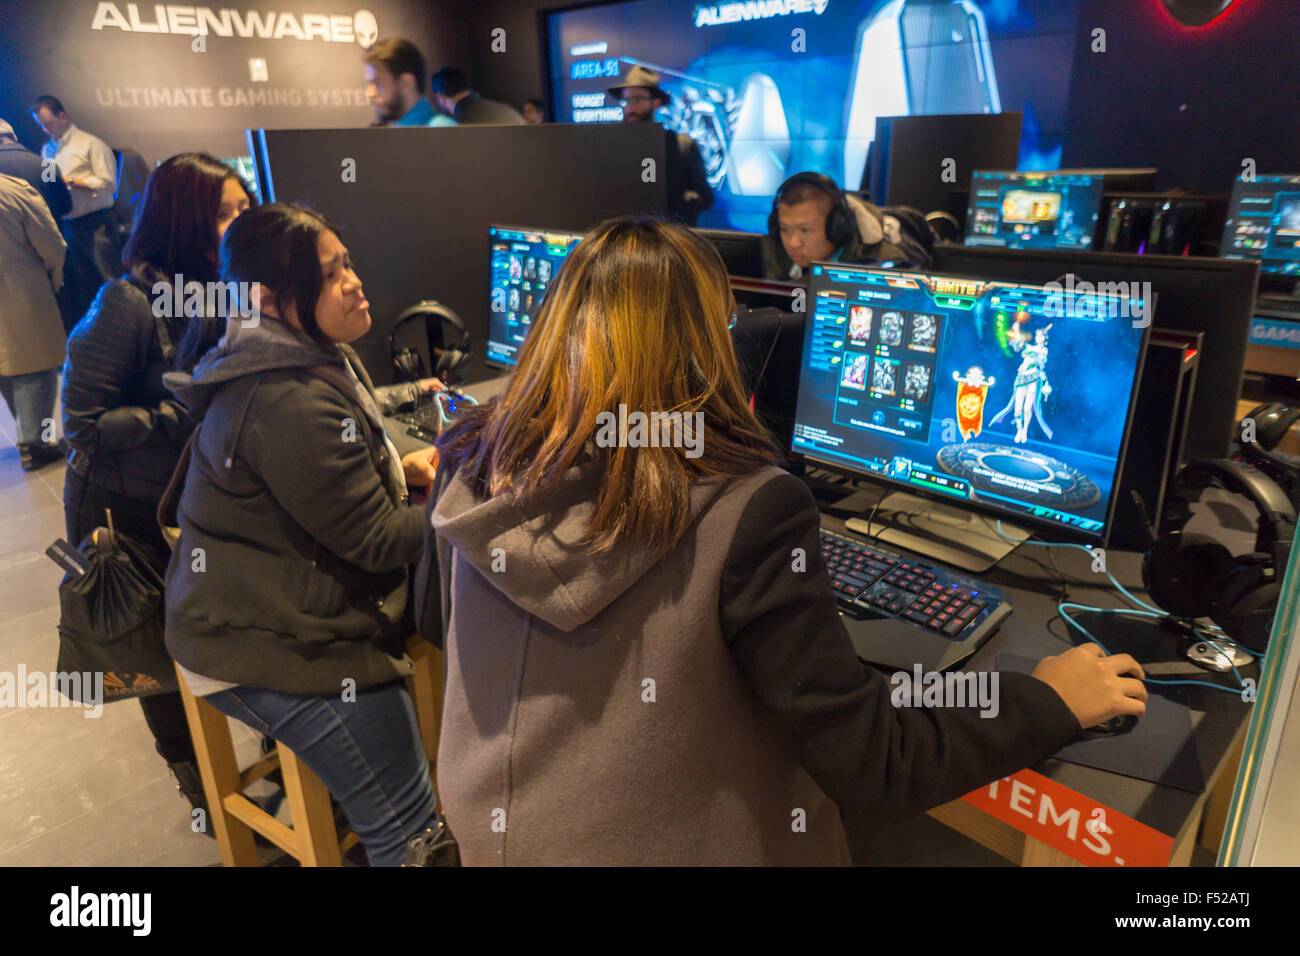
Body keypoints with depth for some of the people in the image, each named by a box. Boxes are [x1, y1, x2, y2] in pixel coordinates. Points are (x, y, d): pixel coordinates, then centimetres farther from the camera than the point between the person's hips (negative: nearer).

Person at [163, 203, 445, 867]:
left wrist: (401, 468, 1)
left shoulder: (316, 359, 6)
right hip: (275, 649, -10)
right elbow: (377, 541, -23)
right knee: (408, 825, -1)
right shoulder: (288, 403, -28)